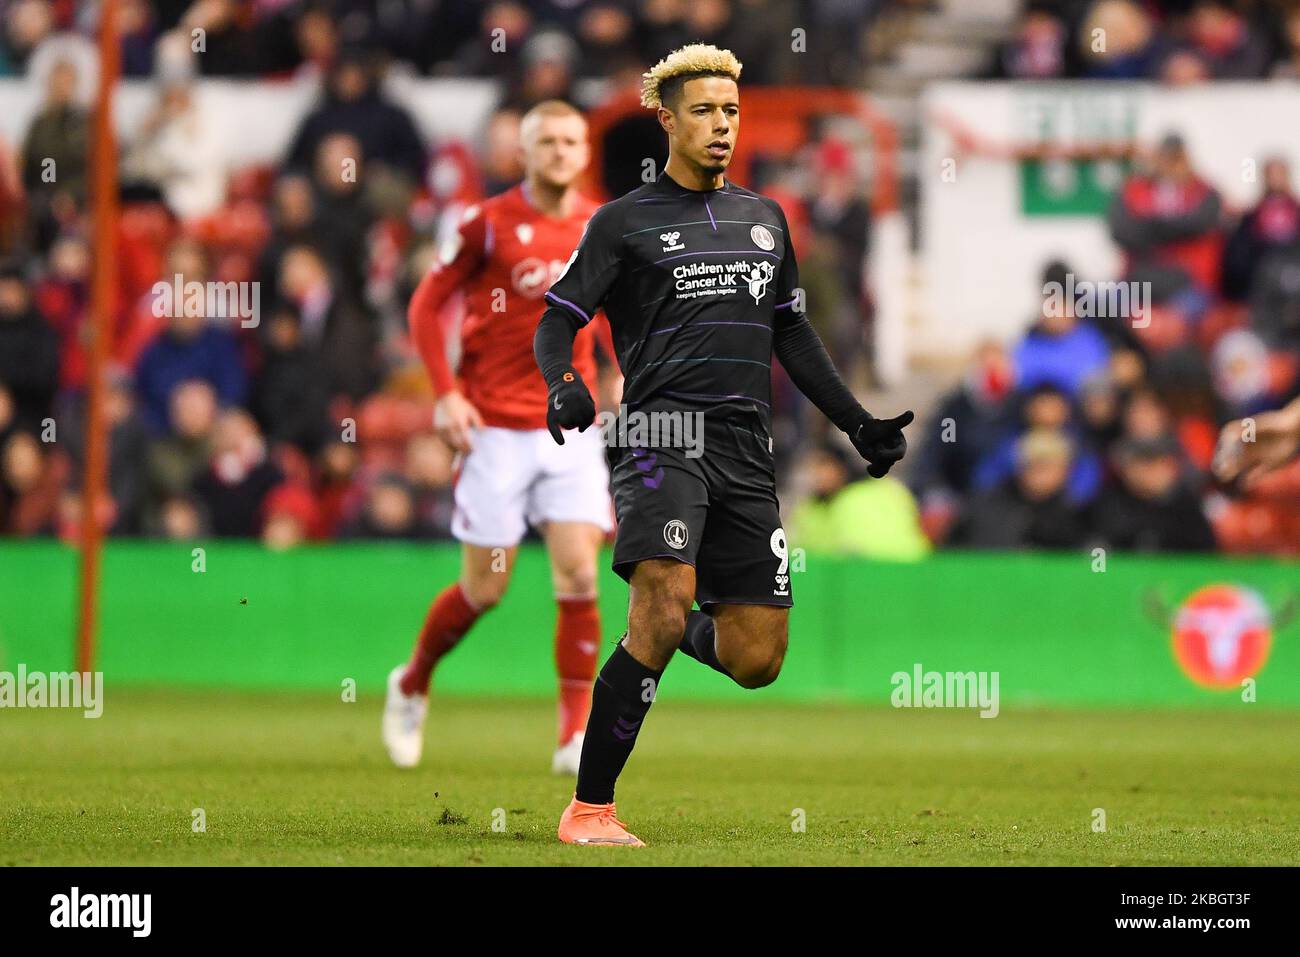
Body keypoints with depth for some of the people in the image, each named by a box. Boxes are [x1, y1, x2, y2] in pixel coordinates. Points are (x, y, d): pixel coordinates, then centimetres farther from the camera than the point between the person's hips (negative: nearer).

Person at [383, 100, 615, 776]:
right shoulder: (489, 223, -6)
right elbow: (427, 303, -1)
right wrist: (445, 393, -10)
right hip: (495, 428, -3)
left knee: (578, 575, -10)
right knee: (484, 588, 2)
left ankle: (576, 734, -5)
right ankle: (412, 683, 30)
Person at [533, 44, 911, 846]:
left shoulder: (765, 219, 21)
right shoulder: (626, 222, 6)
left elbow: (794, 335, 28)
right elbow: (558, 321, 2)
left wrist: (859, 423, 23)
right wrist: (565, 385, -20)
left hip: (747, 449, 5)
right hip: (664, 429, -5)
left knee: (756, 660, -2)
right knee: (664, 608, -25)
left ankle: (688, 632, 34)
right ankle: (590, 810, -18)